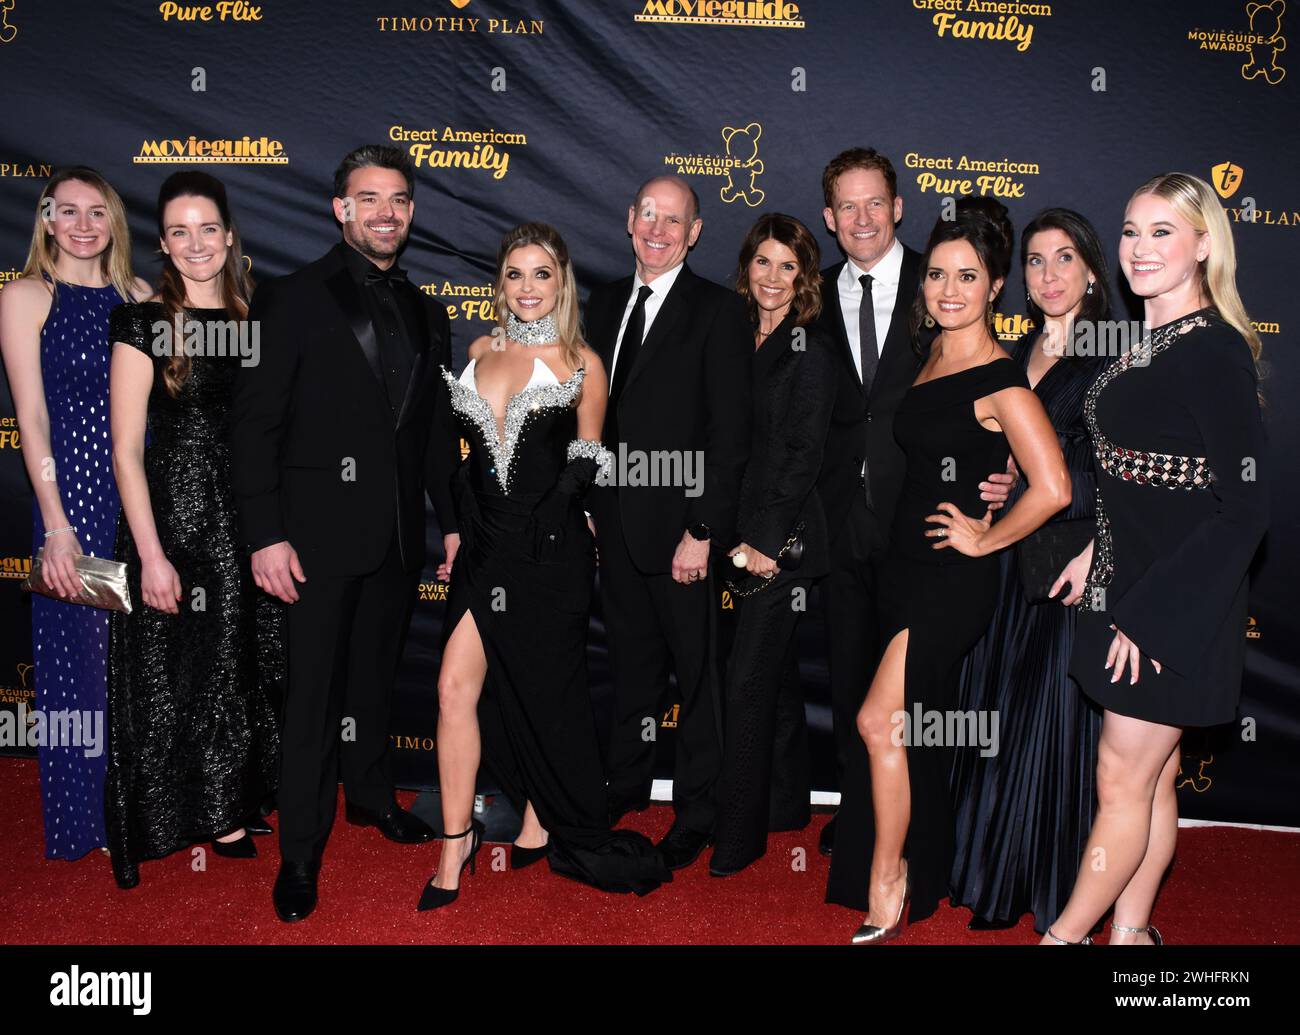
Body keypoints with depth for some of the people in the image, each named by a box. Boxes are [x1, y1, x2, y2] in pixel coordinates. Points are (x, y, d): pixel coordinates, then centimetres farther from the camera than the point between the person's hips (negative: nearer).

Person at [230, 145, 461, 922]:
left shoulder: (425, 313, 12)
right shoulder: (293, 301, -4)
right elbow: (255, 426, -8)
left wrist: (453, 521, 12)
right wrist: (265, 536, -14)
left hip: (398, 535, 5)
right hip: (320, 533, -4)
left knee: (376, 675, 17)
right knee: (314, 690, 1)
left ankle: (371, 793, 37)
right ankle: (301, 851, 14)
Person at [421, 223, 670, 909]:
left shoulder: (580, 362, 0)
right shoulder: (481, 351, 11)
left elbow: (588, 462, 8)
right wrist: (459, 528, 12)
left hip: (549, 548, -3)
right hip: (485, 543, 4)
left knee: (545, 693, 8)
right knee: (457, 687, -4)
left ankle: (542, 827, 28)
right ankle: (456, 847, 9)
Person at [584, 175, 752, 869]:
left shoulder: (719, 311, -8)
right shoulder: (605, 303, 11)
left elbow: (730, 433, -12)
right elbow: (593, 409, 14)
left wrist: (702, 532, -16)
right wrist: (587, 502, 7)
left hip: (678, 525, -6)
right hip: (613, 523, 6)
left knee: (696, 669, 7)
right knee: (631, 661, 19)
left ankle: (697, 809, 22)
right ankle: (628, 781, 37)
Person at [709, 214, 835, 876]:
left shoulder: (810, 351, -7)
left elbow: (803, 456, -12)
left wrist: (762, 541, -15)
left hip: (783, 537, -7)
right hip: (743, 530, 7)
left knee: (748, 680, -5)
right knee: (775, 673, 16)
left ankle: (739, 835, 5)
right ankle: (786, 803, 30)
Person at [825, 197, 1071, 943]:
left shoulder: (1001, 380, -15)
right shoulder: (931, 361, 9)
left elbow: (1053, 488, -25)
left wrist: (985, 539, -14)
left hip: (954, 576, -8)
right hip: (907, 566, 8)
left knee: (882, 720, -12)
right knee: (917, 729, 16)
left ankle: (885, 885, 6)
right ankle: (923, 876, 33)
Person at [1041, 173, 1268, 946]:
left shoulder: (1216, 352, -16)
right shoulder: (1147, 344, 9)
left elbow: (1245, 507, -20)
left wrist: (1150, 615, -19)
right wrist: (1098, 555, 5)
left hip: (1175, 612, -8)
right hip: (1128, 593, 8)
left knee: (1123, 783, 5)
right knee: (1152, 779, 17)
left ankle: (1066, 935, 19)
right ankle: (1131, 931, 30)